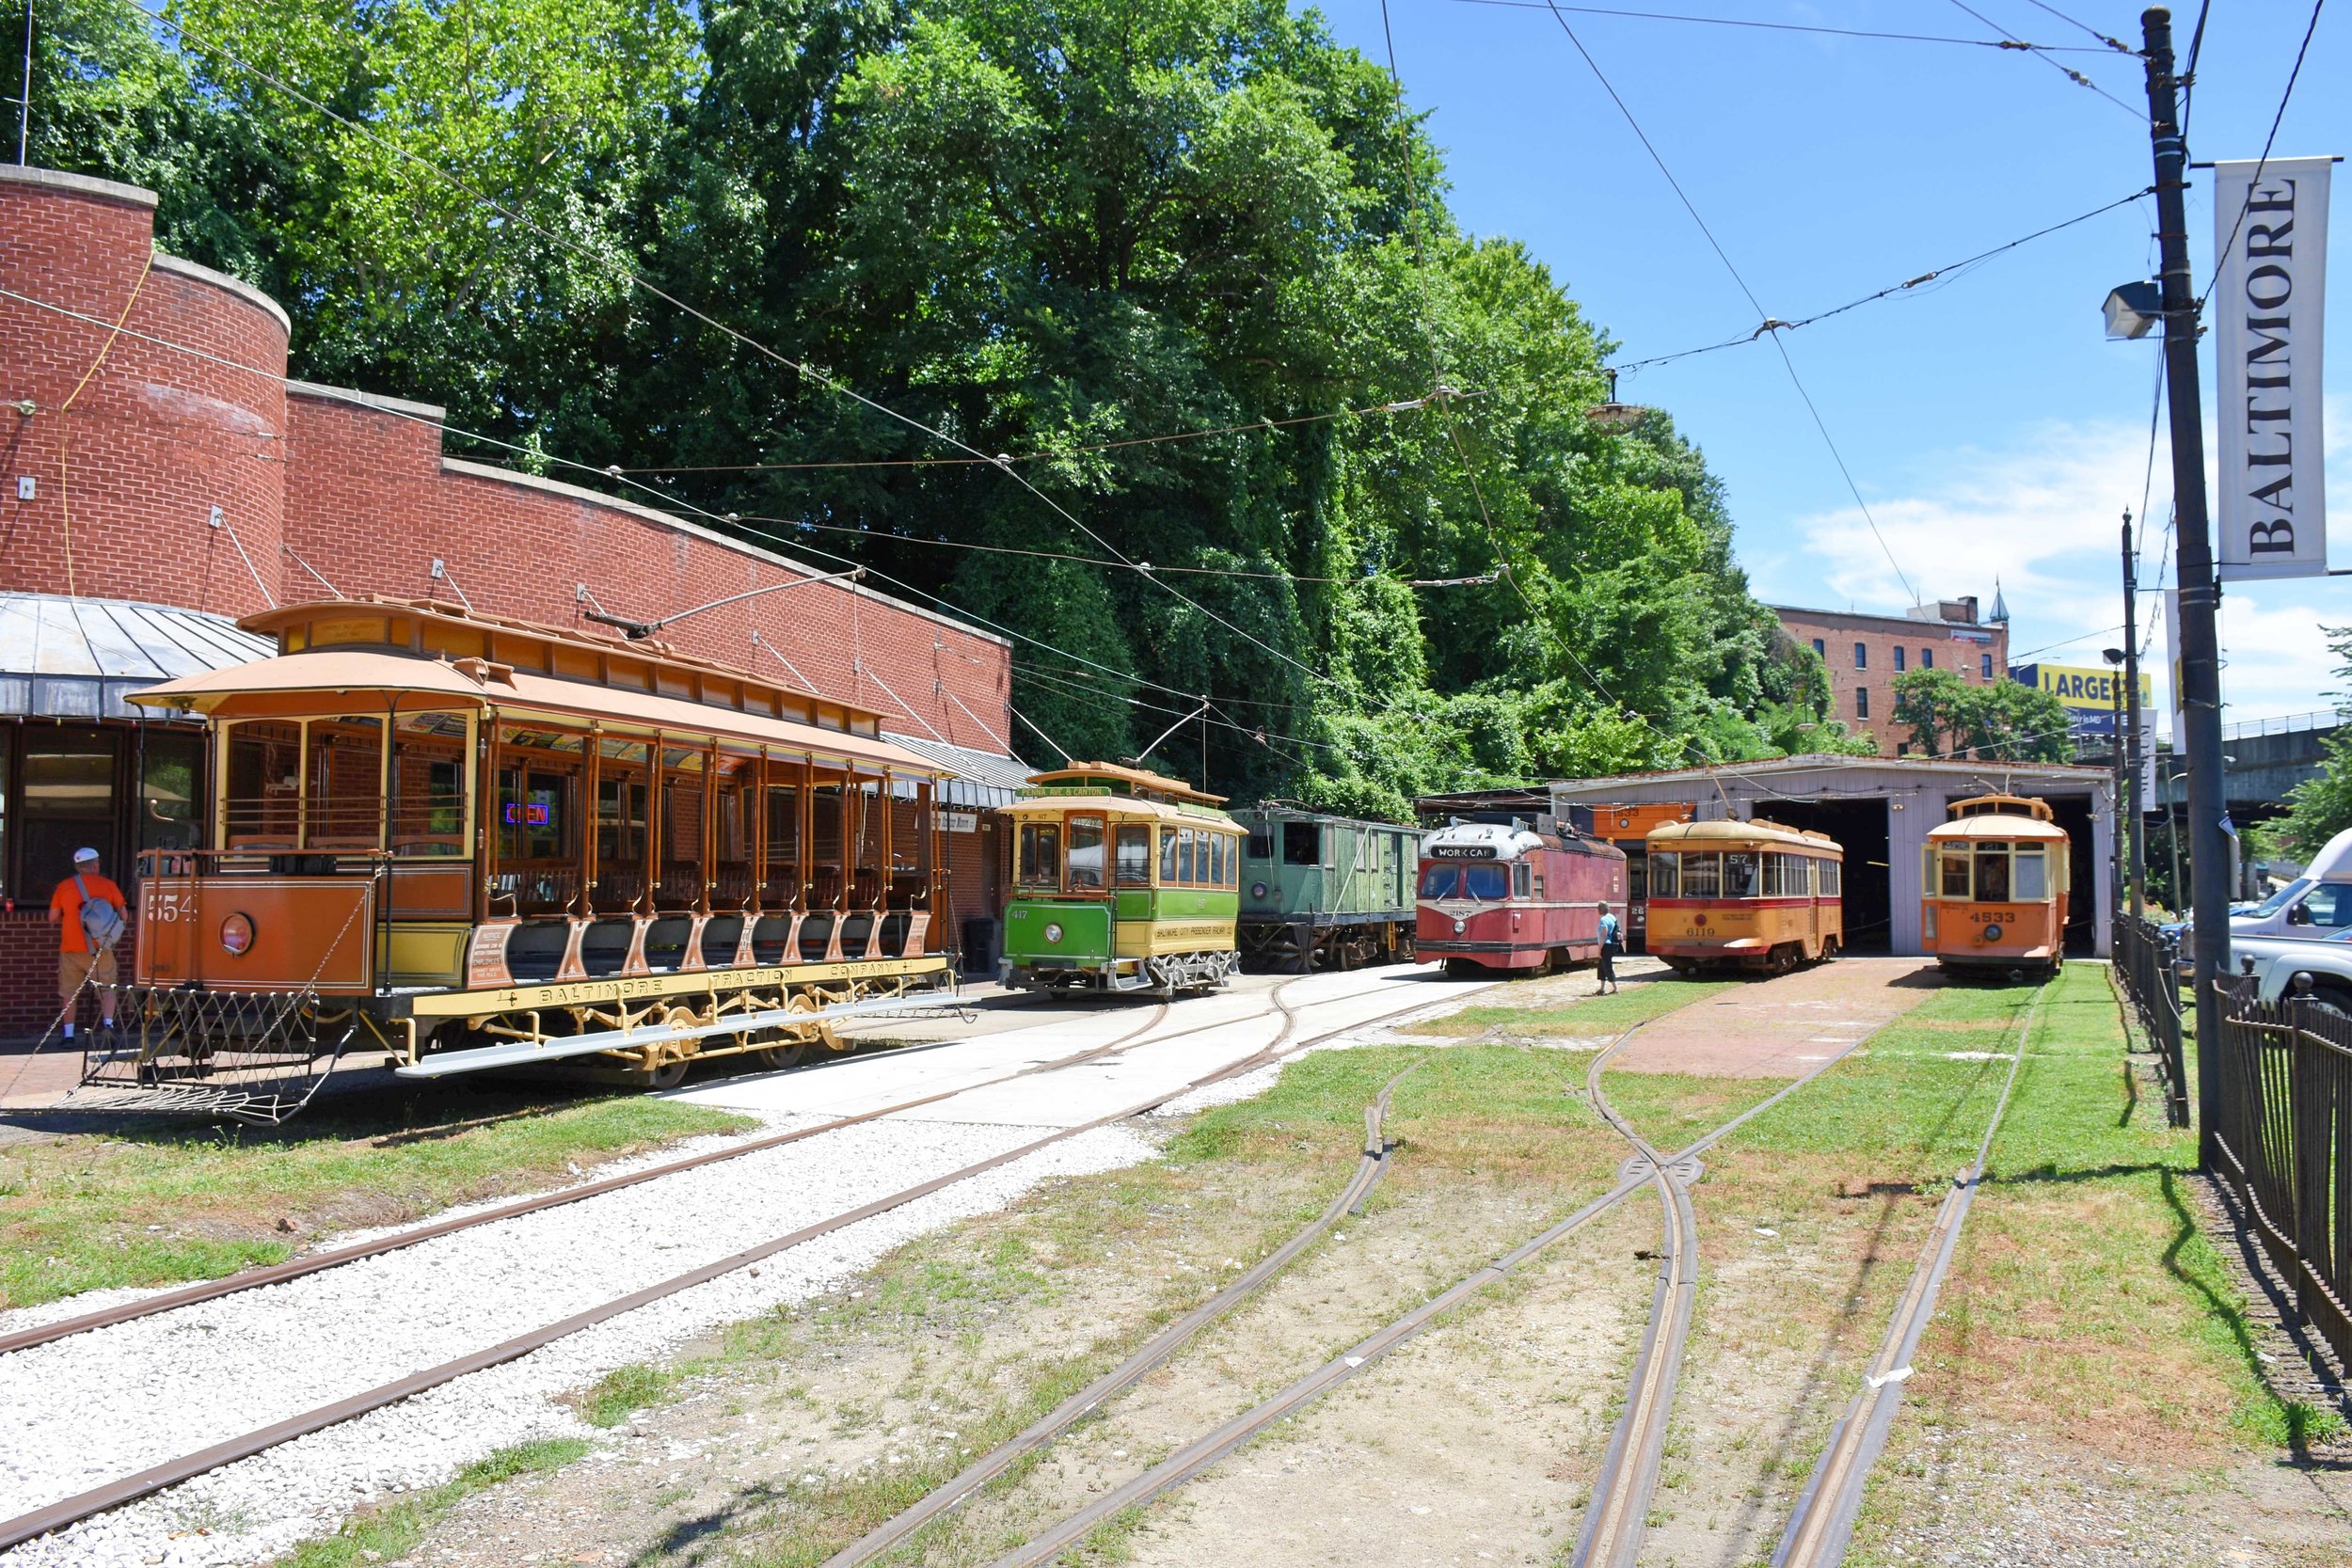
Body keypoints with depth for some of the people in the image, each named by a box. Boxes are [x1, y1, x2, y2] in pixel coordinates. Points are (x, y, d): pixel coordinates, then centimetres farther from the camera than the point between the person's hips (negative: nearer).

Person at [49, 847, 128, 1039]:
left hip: (70, 947, 1)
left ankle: (68, 1033, 7)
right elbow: (124, 914, 0)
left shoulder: (64, 886, 4)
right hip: (99, 949, -1)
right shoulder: (108, 885, 1)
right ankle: (108, 1023, -12)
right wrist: (117, 930, 17)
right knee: (107, 988, 7)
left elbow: (53, 918, 6)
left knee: (69, 992, 9)